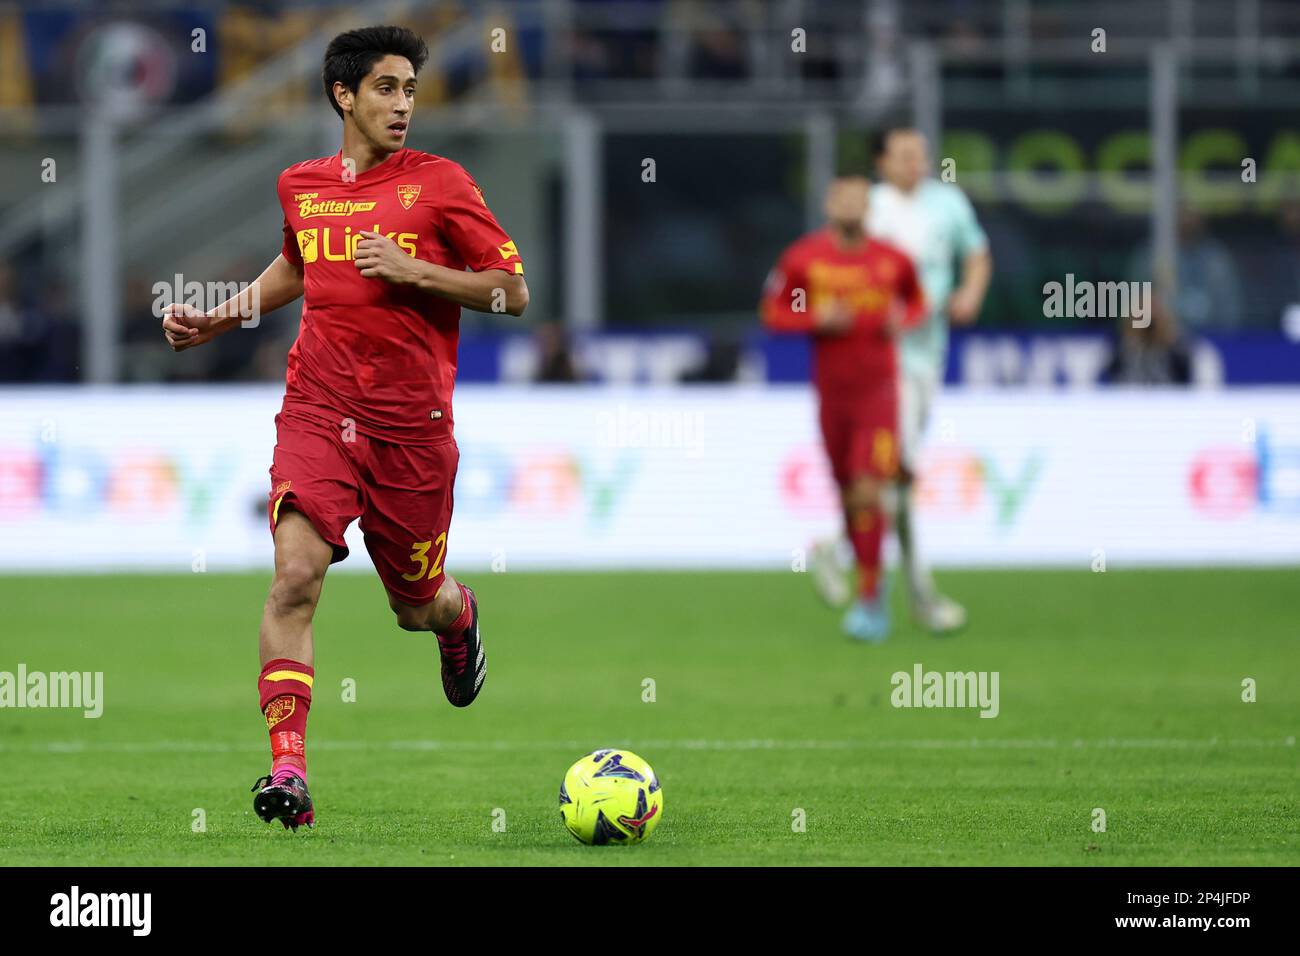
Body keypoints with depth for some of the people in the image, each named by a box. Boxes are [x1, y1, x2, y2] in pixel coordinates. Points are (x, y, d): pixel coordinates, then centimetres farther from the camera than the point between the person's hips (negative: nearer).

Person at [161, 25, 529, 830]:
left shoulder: (439, 183, -2)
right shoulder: (301, 186, 9)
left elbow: (513, 291, -3)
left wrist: (413, 270, -14)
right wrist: (221, 318, 21)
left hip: (411, 426, -1)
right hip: (318, 409, 1)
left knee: (419, 605, 12)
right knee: (297, 575, -20)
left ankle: (460, 616, 52)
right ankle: (288, 771, -23)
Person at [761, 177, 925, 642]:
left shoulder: (893, 259, 0)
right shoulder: (803, 259, -3)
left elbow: (917, 301, 16)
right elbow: (773, 312, 2)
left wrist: (902, 319, -6)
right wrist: (817, 318, -14)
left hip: (879, 390, -1)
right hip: (832, 390, 1)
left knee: (869, 493, -13)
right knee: (849, 496, 7)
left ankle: (868, 598, -9)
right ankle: (872, 584, 27)